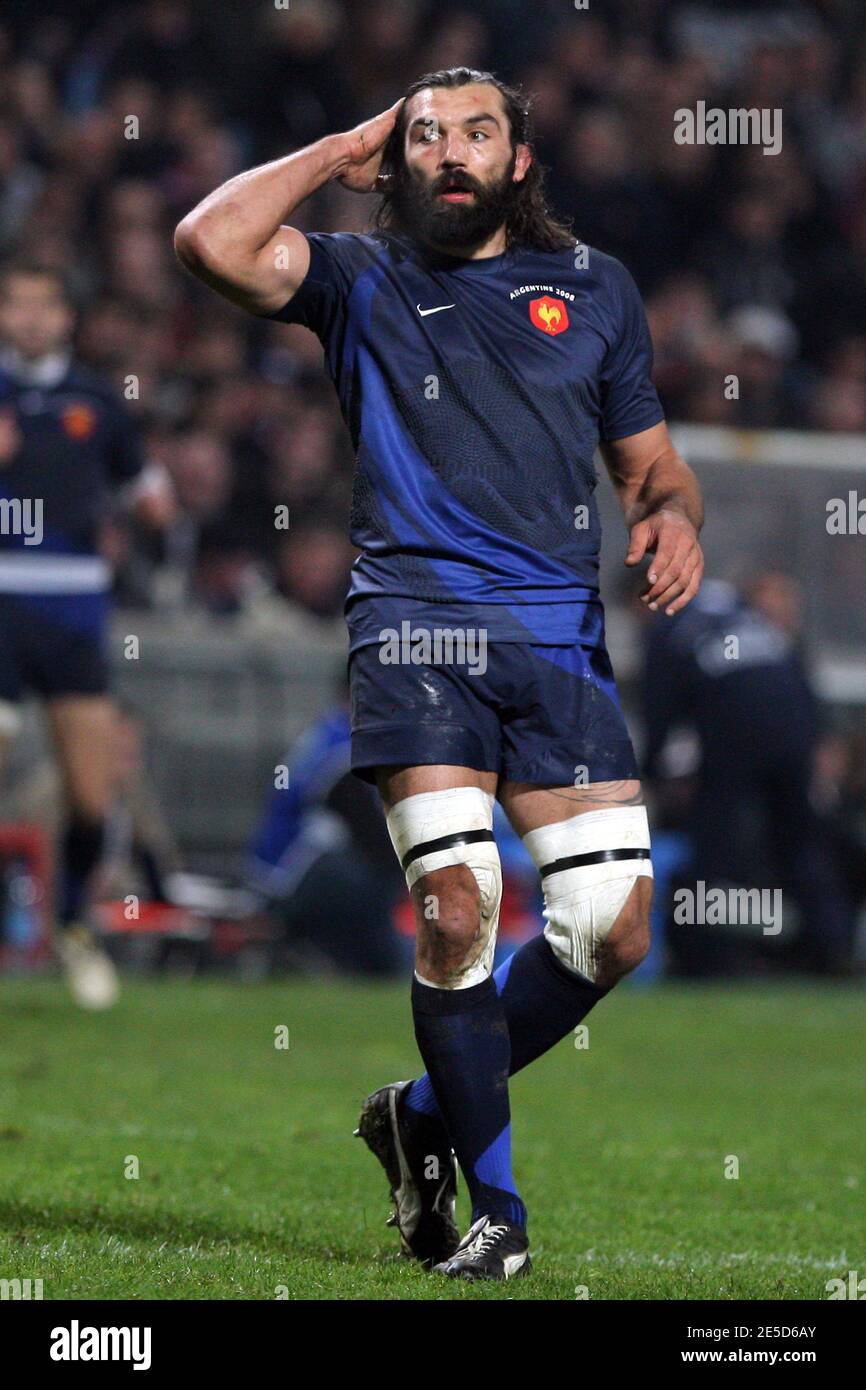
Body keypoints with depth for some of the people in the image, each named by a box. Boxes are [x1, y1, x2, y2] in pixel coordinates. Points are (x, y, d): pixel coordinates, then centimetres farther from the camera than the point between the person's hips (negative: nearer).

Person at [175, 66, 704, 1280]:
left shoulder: (593, 288, 18)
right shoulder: (363, 282, 10)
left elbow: (650, 460, 23)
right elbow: (212, 243, -8)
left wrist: (674, 518, 0)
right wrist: (345, 153, 3)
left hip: (561, 636, 3)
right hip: (417, 629, -3)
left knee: (615, 927, -4)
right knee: (455, 910, -16)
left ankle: (431, 1110, 19)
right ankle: (496, 1208, -3)